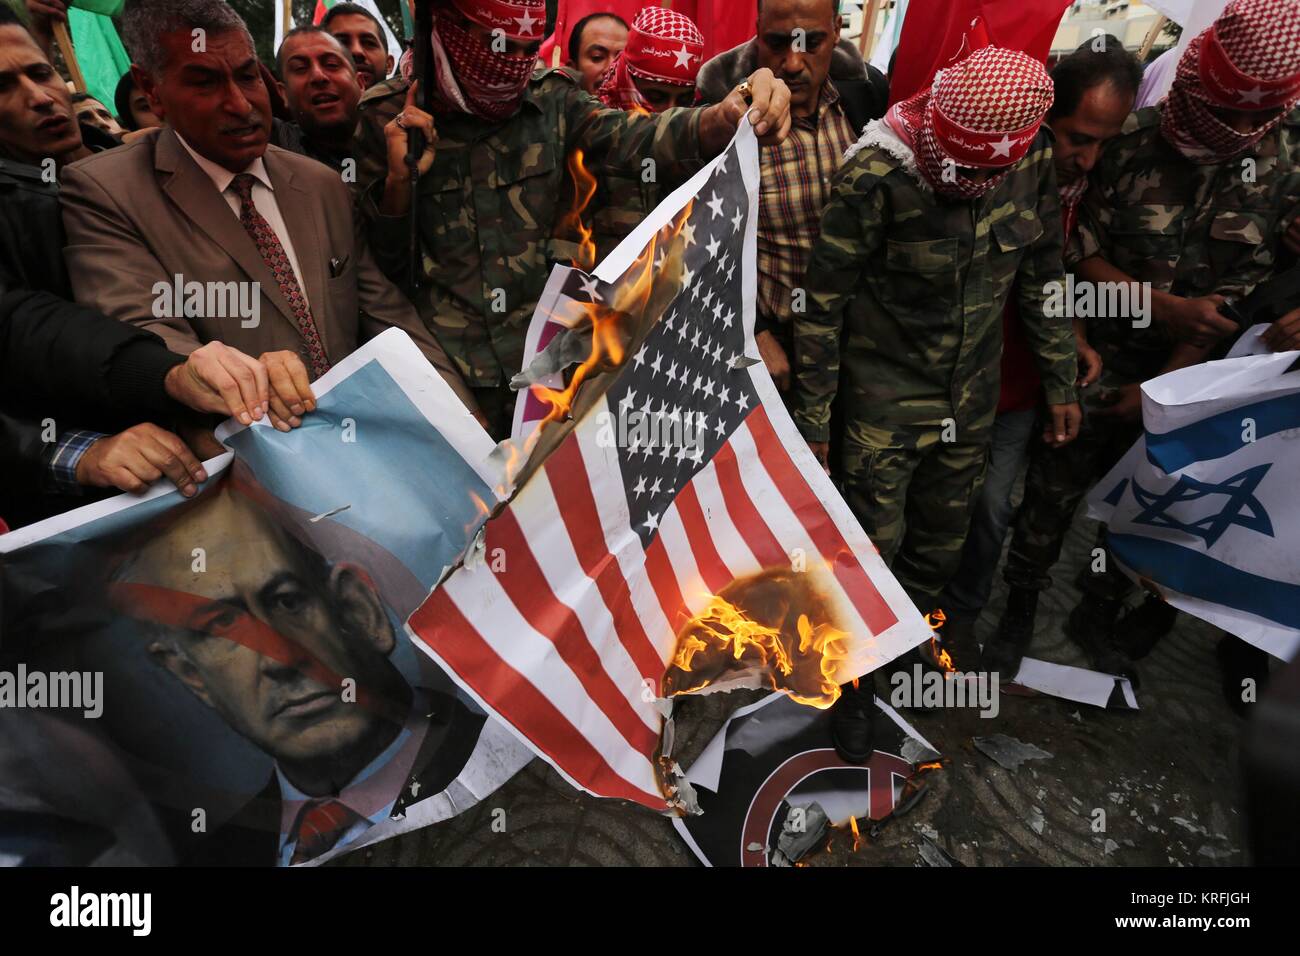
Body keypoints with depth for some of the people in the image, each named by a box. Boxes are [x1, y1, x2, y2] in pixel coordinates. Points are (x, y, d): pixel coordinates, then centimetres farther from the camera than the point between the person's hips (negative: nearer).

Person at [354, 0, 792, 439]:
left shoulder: (552, 100, 0)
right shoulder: (386, 117, -4)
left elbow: (631, 139, -20)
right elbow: (382, 264, -2)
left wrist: (728, 118, -39)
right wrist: (398, 180, -20)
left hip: (546, 363, 2)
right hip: (441, 369, -1)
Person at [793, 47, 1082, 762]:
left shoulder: (1034, 158, -7)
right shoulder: (878, 174, -22)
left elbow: (1042, 273, 7)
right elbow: (823, 302, -15)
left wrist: (1062, 382, 10)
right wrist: (812, 422, -11)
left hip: (973, 391, 5)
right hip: (887, 391, -4)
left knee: (942, 541, 14)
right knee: (874, 542, -1)